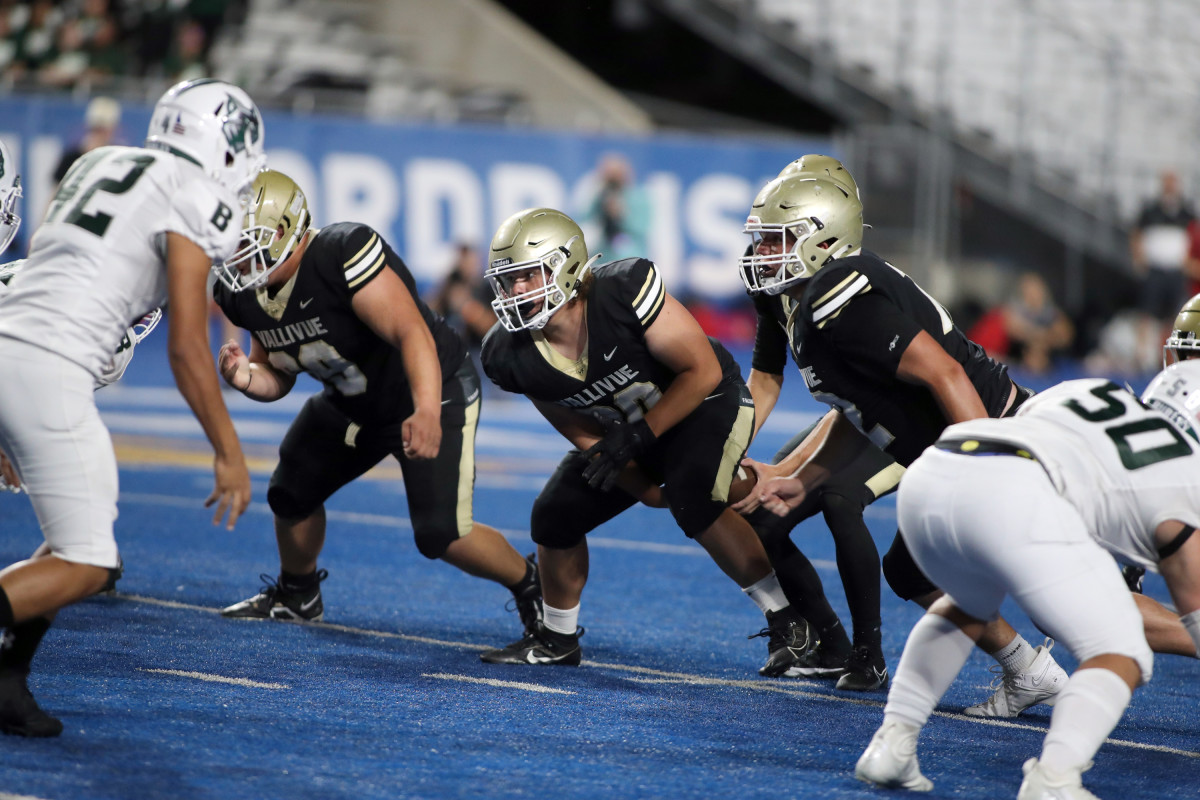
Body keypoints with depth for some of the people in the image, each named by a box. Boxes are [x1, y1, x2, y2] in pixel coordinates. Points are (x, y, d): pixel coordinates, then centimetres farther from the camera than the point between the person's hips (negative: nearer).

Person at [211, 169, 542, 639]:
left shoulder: (343, 256, -34)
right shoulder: (247, 296, -8)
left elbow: (412, 333, -41)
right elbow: (278, 378, 4)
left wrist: (428, 413, -56)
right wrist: (247, 377, -21)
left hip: (432, 392, -8)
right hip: (352, 403, 8)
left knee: (440, 535, -16)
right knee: (291, 493, 12)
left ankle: (530, 586, 11)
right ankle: (296, 595, 41)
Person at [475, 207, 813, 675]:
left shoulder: (624, 292, -34)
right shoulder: (511, 356, -18)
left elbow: (703, 371, -25)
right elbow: (583, 433, -4)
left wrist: (639, 436, -28)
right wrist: (645, 489, -12)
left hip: (704, 404, -6)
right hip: (627, 432, 6)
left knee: (694, 505, -29)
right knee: (555, 516, -2)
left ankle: (788, 622, -16)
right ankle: (558, 638, 23)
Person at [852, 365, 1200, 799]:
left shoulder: (1079, 392, 36)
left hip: (926, 476, 6)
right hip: (1015, 498, -6)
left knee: (968, 608, 37)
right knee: (1122, 659, 7)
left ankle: (892, 743, 26)